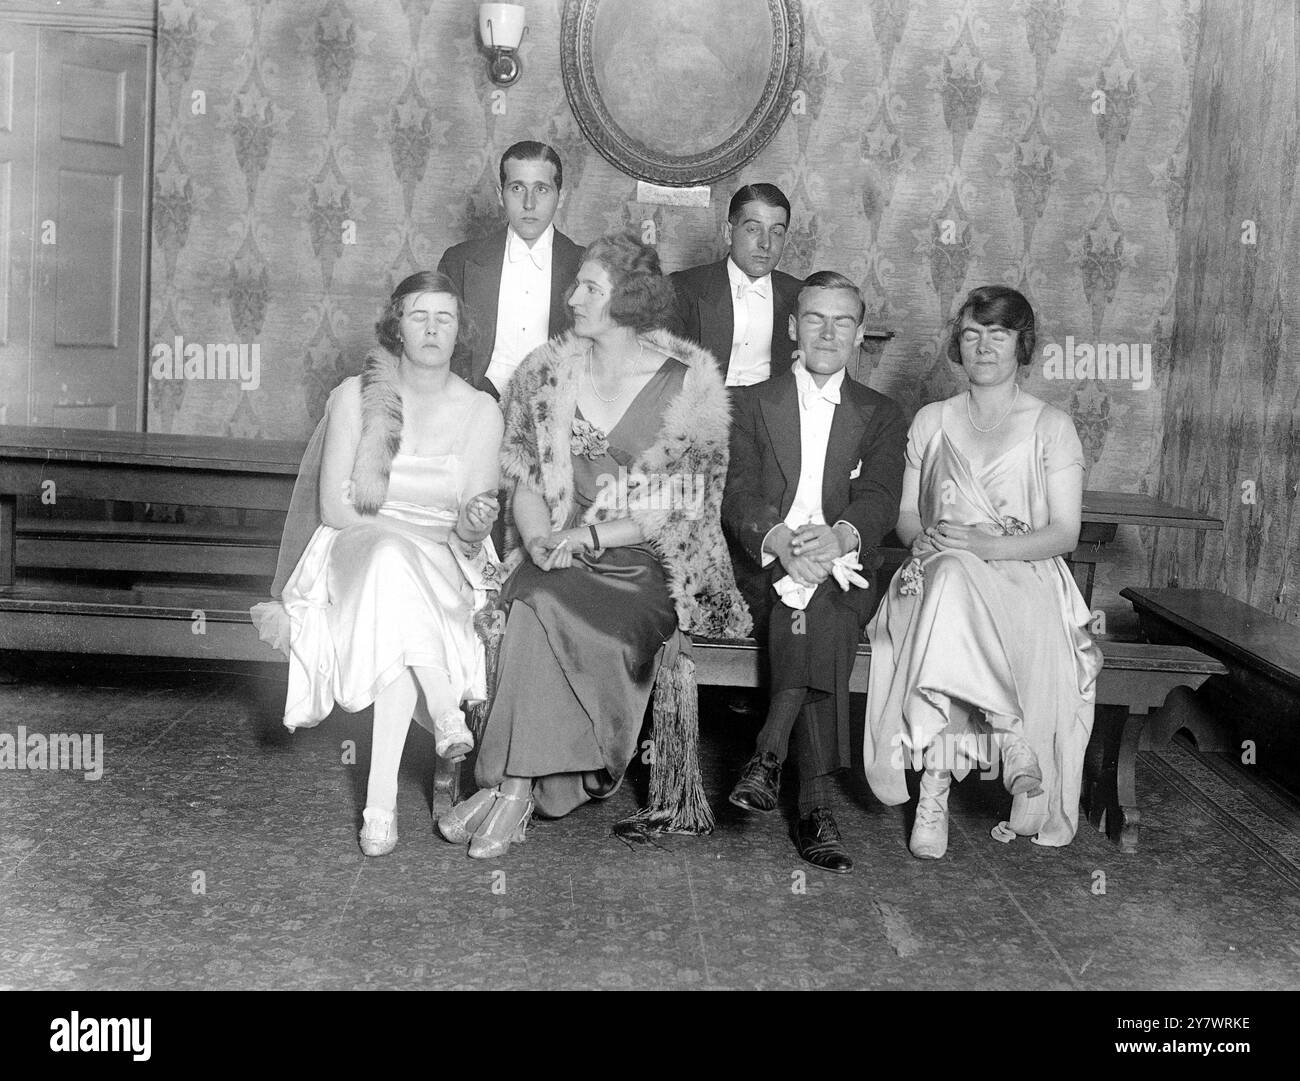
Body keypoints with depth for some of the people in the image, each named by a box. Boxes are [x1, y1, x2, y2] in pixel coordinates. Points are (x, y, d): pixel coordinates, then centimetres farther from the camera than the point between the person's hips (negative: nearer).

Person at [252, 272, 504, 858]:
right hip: (354, 553, -1)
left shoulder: (480, 411, 4)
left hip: (443, 569, 1)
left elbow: (473, 531, 1)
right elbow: (333, 506, -5)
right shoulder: (355, 395, 1)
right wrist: (428, 527, -11)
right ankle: (445, 718, -33)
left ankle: (382, 800, -37)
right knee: (390, 557, -39)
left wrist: (473, 526, -24)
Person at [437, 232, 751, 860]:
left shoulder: (688, 382, -3)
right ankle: (524, 785, -25)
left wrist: (592, 536, -14)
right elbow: (525, 479, 13)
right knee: (536, 603, -30)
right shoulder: (548, 373, 10)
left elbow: (686, 509, -6)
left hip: (647, 566, -3)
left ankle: (511, 789, -25)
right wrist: (538, 536, -8)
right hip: (562, 556, 3)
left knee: (540, 609, -29)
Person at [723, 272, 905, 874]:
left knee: (820, 609, -35)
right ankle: (815, 805, -36)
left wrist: (840, 535, -25)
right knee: (816, 614, -33)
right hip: (765, 566, -1)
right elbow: (738, 498, 0)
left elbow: (880, 501, -1)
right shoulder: (753, 404, 14)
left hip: (841, 567, 1)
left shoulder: (881, 416, 17)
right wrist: (778, 541, -23)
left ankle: (769, 756, -32)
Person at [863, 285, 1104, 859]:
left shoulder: (1051, 427, 8)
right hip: (943, 570, 2)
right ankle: (1012, 742, -35)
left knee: (953, 581, -37)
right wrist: (926, 536, -9)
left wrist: (987, 545, -16)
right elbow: (905, 515, 16)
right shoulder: (931, 422, 18)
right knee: (948, 574, -36)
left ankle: (934, 789, -38)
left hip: (1025, 574, -2)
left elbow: (1065, 533, 0)